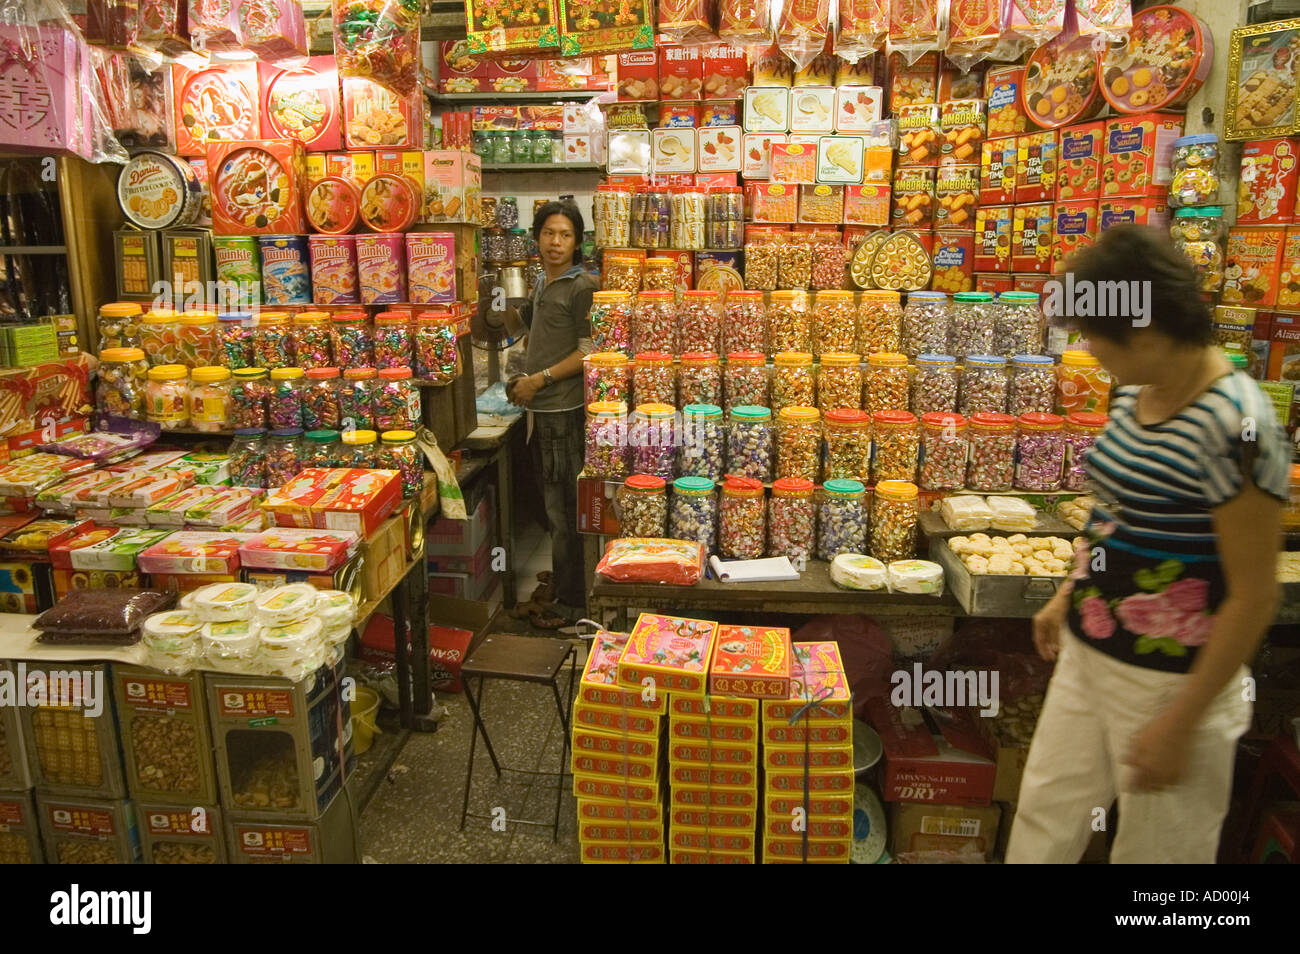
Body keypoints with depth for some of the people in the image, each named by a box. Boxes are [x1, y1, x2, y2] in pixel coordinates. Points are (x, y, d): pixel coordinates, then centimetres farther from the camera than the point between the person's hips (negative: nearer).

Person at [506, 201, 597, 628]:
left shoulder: (581, 286, -10)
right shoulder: (543, 286, 17)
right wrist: (524, 380, 12)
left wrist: (540, 379, -13)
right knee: (554, 505, 17)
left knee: (565, 509, -3)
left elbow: (588, 353, -15)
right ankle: (560, 583, 31)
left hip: (565, 409, -9)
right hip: (542, 409, 9)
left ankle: (571, 602, 7)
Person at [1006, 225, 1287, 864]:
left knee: (1156, 847, 15)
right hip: (1087, 654, 7)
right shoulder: (1134, 392, 1)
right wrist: (1069, 594, 16)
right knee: (1045, 817, 19)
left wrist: (1180, 724, -17)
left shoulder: (1233, 426, -24)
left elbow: (1253, 596, -21)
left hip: (1171, 682, -7)